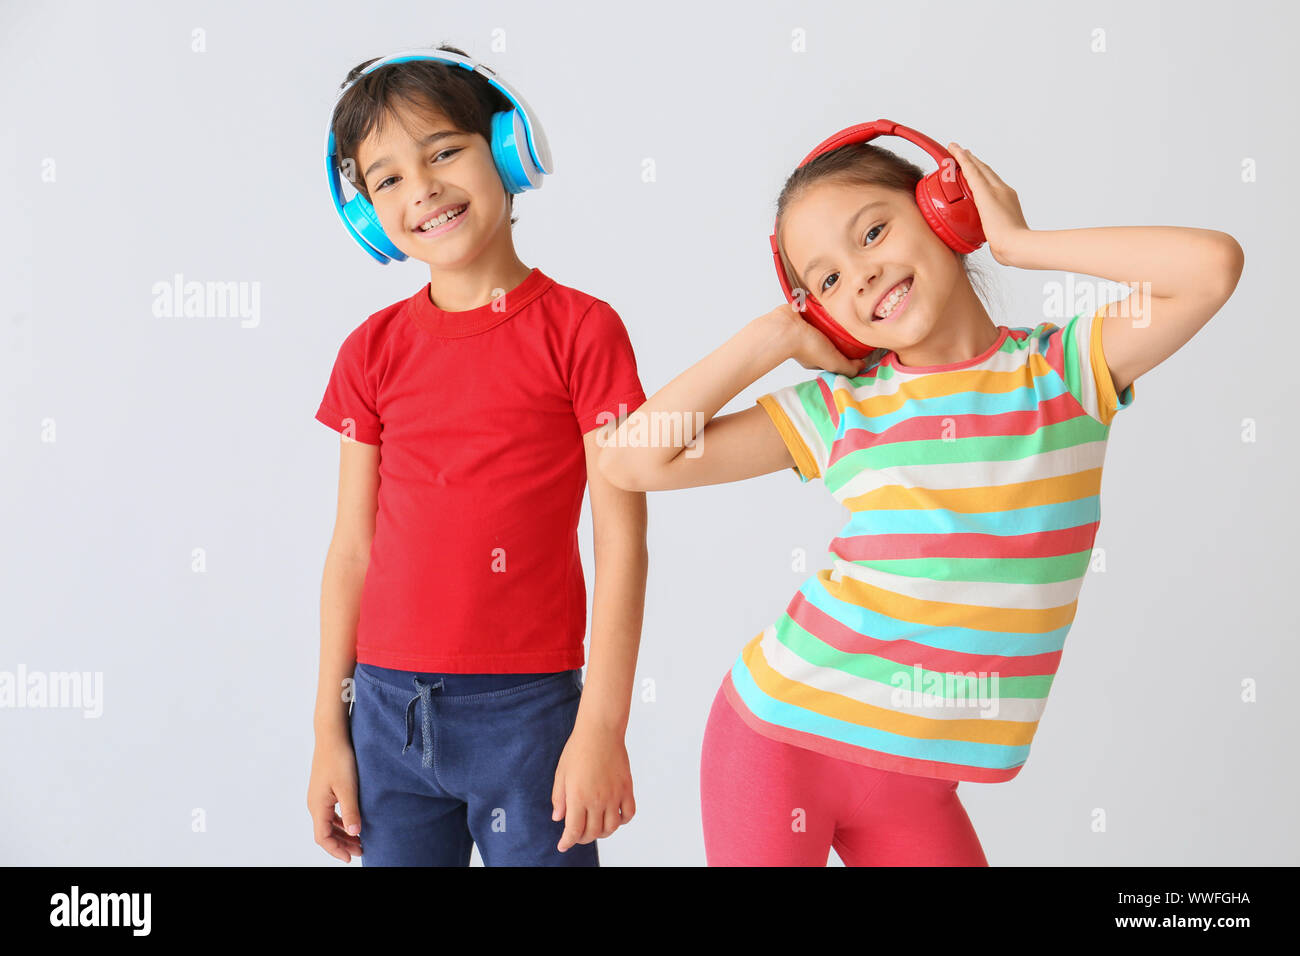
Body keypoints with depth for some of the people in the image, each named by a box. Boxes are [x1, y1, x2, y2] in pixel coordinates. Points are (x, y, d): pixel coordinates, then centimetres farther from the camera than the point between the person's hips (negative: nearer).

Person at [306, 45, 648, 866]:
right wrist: (330, 731, 9)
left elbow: (622, 541, -7)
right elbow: (352, 549, 8)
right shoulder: (374, 350, 6)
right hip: (389, 707, 3)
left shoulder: (580, 329, -5)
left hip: (527, 707, -3)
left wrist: (602, 728, -11)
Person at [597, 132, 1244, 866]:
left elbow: (1214, 265, -19)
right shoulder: (841, 408, -3)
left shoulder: (1065, 368, -3)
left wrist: (1020, 243, -9)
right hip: (781, 739, 0)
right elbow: (635, 460, -8)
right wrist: (775, 338, -5)